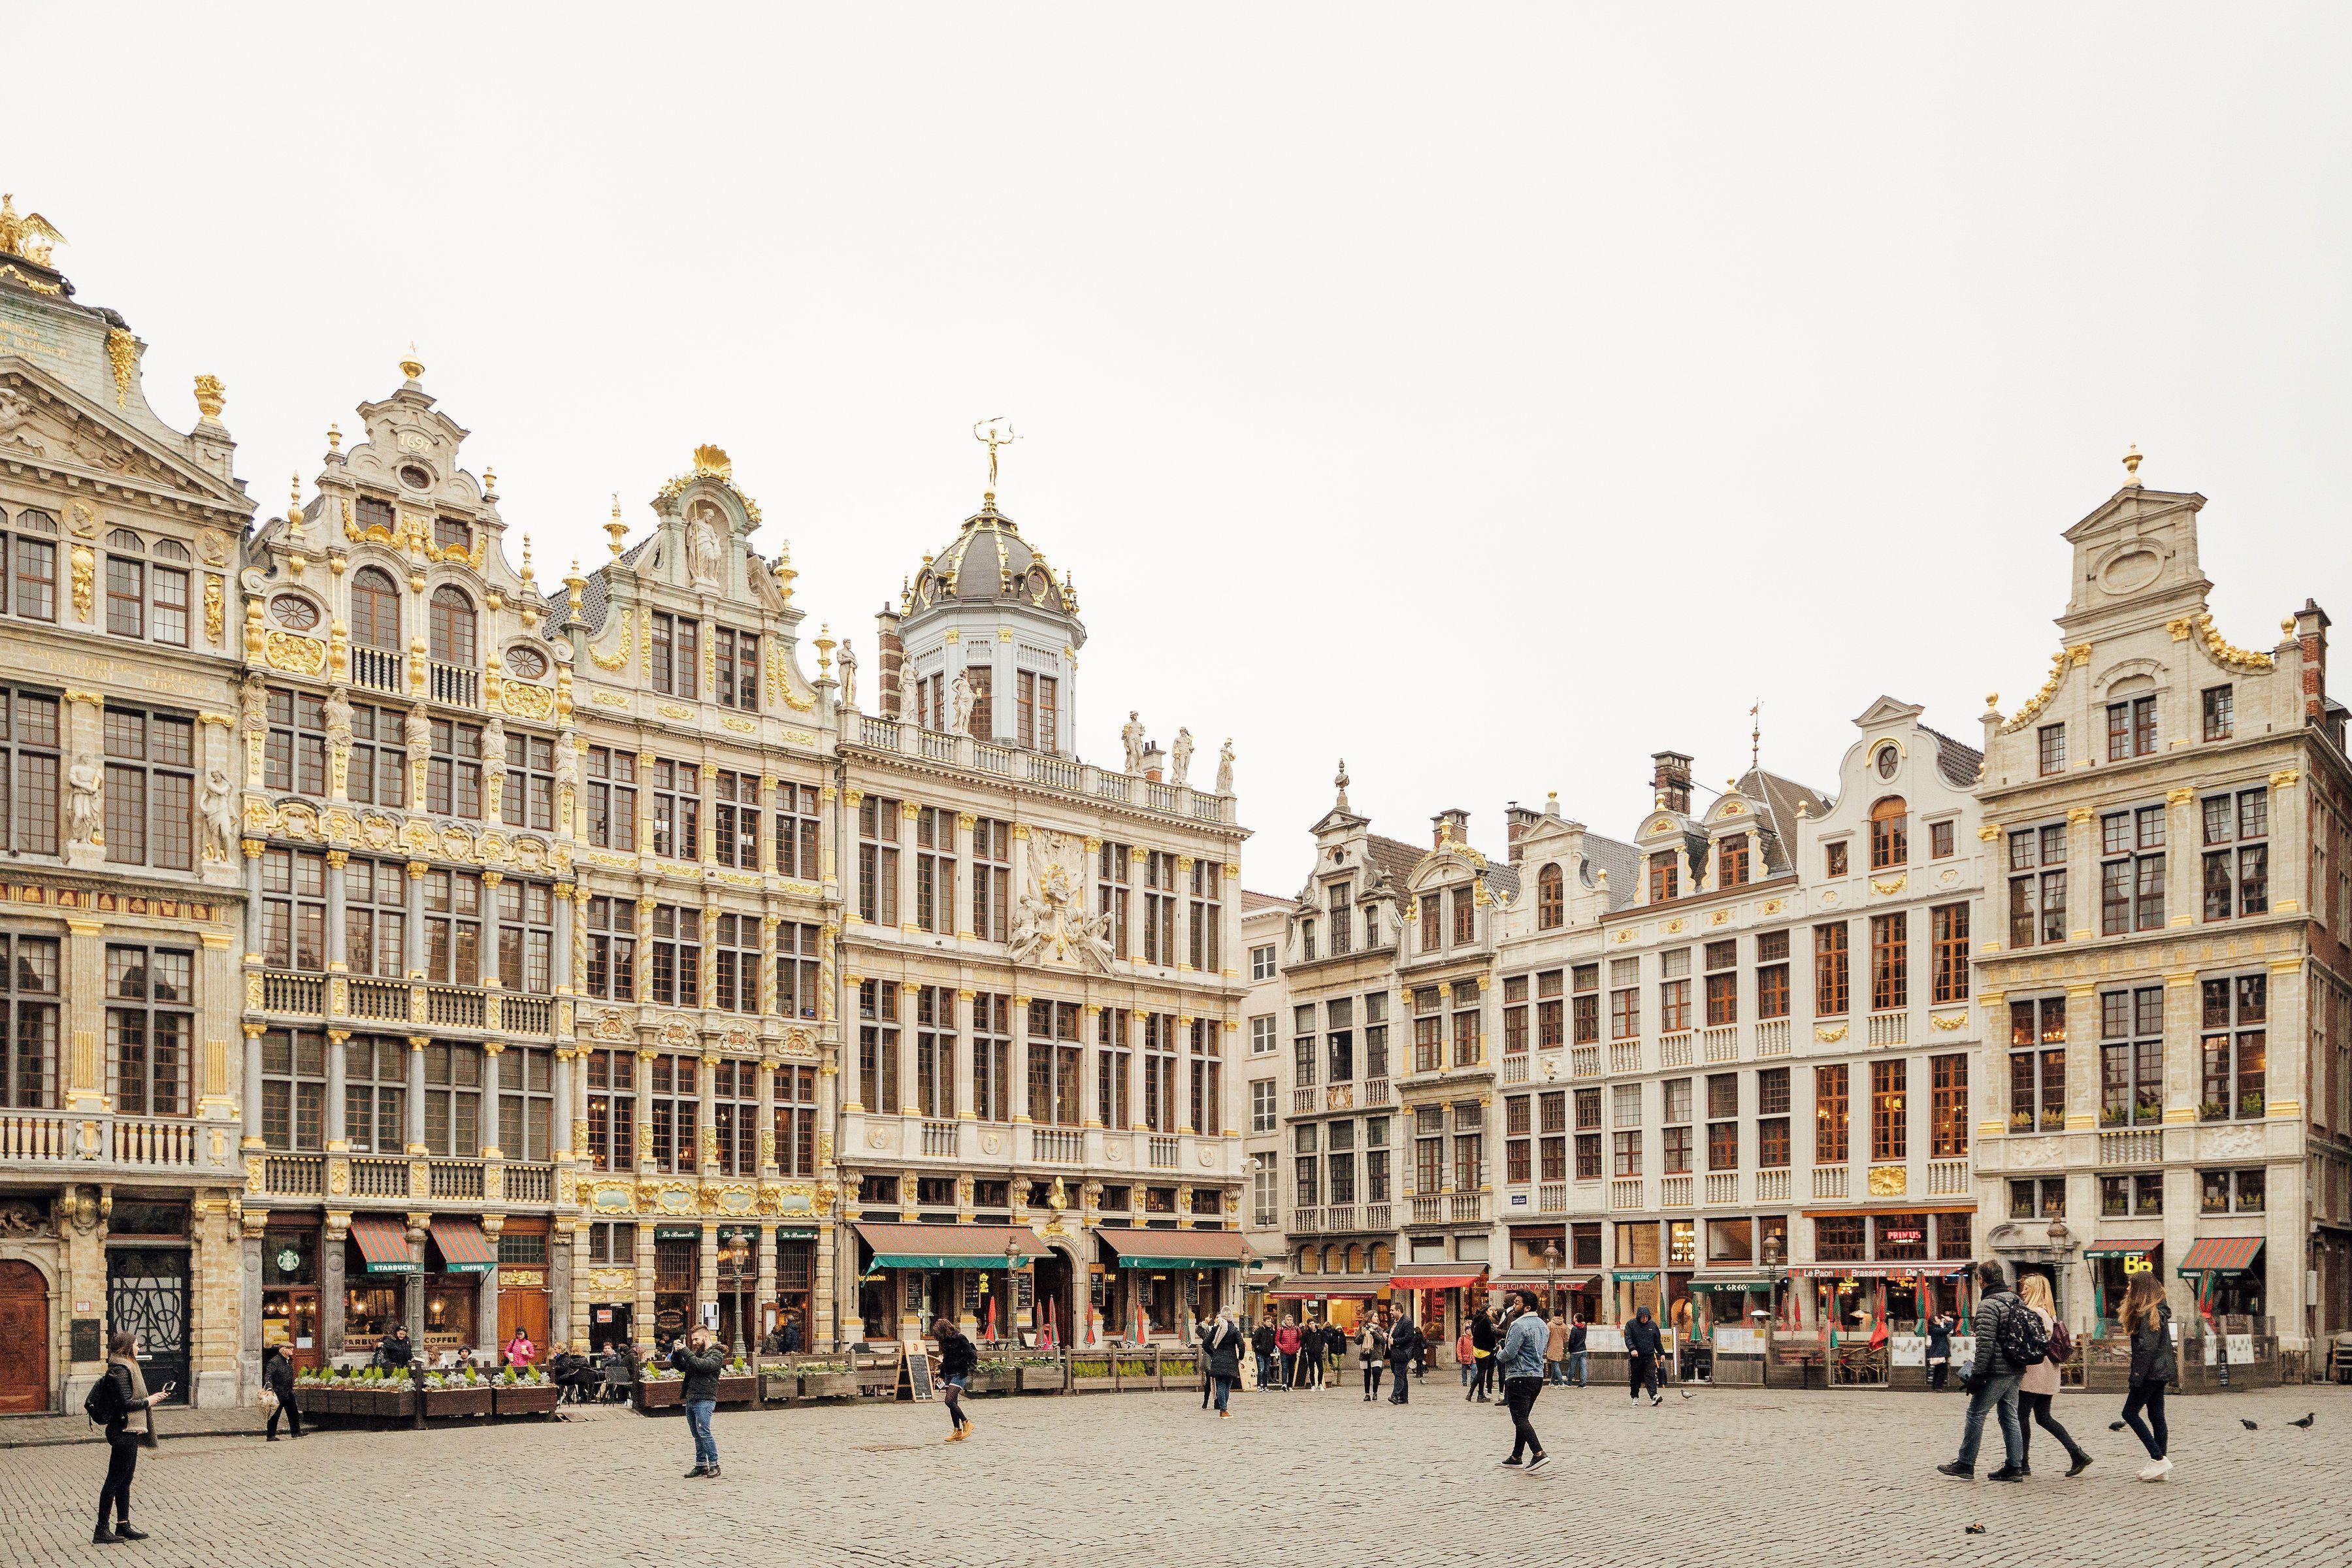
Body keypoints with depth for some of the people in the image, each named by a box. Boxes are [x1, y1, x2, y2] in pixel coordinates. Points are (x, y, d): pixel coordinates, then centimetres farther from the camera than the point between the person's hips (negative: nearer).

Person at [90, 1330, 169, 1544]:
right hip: (123, 1432, -10)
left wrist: (153, 1396, 12)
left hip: (128, 1432, 10)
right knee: (115, 1480, -5)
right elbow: (126, 1403, -22)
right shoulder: (121, 1370, -16)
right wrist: (148, 1401, -10)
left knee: (124, 1480, 13)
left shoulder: (124, 1368, 15)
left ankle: (123, 1526, 18)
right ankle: (101, 1531, 0)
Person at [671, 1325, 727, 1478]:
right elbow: (681, 1367, 18)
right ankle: (701, 1465, 15)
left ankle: (714, 1465, -7)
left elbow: (702, 1365, -21)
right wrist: (677, 1353, 1)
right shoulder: (696, 1353, 19)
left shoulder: (716, 1355, -5)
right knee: (697, 1435, 10)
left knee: (704, 1433, -13)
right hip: (691, 1400, 8)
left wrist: (685, 1351, -18)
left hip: (705, 1400, -8)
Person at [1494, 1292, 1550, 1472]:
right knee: (1522, 1418, 16)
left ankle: (1538, 1453, -23)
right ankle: (1516, 1458, 20)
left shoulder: (1519, 1326, -16)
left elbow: (1509, 1353, -20)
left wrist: (1499, 1354, 3)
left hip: (1520, 1378, -9)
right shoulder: (1542, 1325, 13)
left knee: (1520, 1419, -9)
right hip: (1538, 1376, 9)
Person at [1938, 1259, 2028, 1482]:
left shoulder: (1988, 1305, -15)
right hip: (2016, 1371, 9)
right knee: (2010, 1417, 13)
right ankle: (2014, 1467, 13)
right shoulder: (2018, 1301, 12)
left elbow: (1985, 1344, -20)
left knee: (1975, 1414, -2)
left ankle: (1965, 1465, 1)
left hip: (1997, 1372, -9)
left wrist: (1976, 1374, -17)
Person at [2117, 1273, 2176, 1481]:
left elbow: (2146, 1348, -22)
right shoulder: (2160, 1311, 15)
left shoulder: (2147, 1314, -16)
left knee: (2130, 1412, -3)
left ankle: (2159, 1459, -8)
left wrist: (2137, 1376, -20)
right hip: (2161, 1371, 10)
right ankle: (2161, 1464, 10)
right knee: (2156, 1417, 10)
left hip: (2151, 1371, -10)